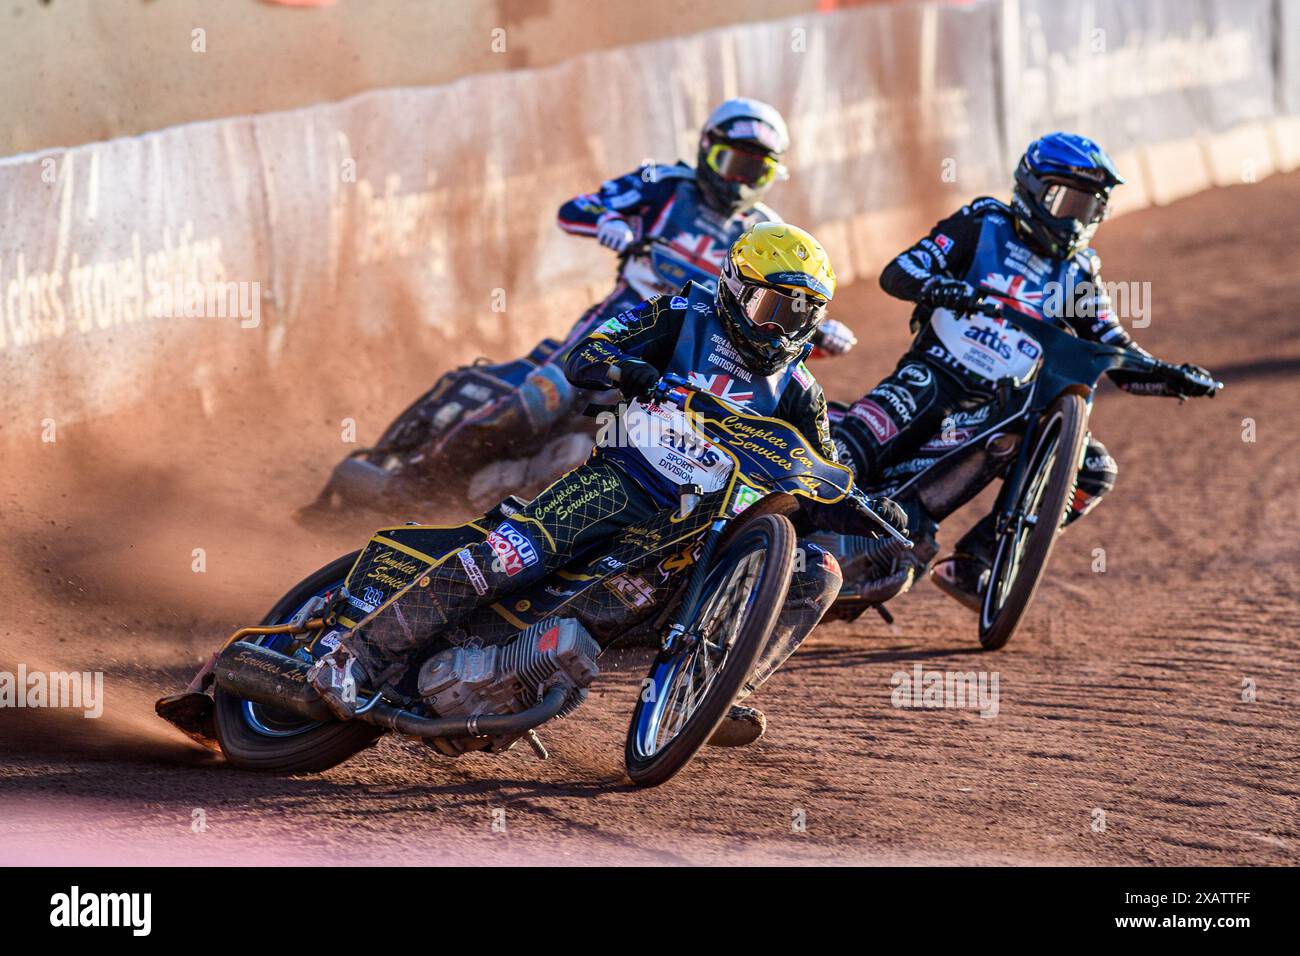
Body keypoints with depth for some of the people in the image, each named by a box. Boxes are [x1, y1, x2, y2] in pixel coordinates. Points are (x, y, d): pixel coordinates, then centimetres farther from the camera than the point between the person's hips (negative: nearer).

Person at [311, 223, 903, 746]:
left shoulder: (797, 392, 14)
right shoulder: (688, 315, 4)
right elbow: (581, 358, -4)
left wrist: (868, 510, -5)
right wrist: (626, 370, -27)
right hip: (624, 482, -4)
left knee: (818, 575, -14)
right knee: (514, 553, -29)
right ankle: (357, 659, -27)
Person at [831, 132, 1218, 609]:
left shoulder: (1079, 274, 18)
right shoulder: (981, 226, 3)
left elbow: (1118, 352, 18)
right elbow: (897, 272, -8)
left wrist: (1173, 377, -2)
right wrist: (942, 287, -31)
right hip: (943, 368, -5)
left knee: (1094, 470, -9)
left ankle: (970, 563, -8)